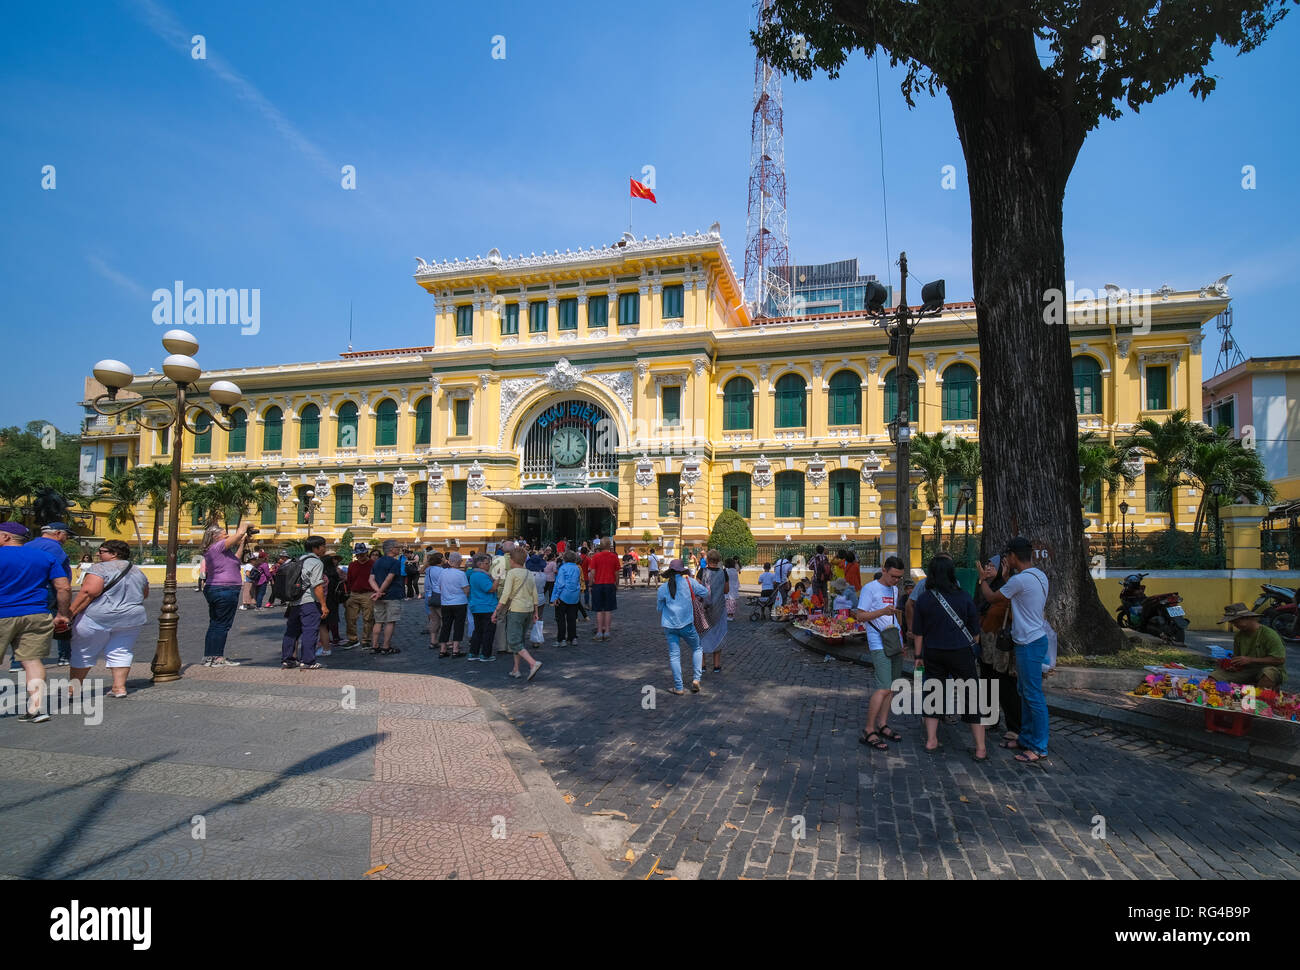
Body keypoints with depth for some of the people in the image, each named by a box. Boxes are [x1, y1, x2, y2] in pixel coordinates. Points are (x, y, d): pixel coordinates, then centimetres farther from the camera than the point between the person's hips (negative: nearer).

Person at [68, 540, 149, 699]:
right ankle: (119, 686, 3)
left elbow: (89, 591, -19)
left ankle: (74, 687, 20)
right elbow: (145, 595, 22)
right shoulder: (138, 572, 12)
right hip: (132, 619, 5)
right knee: (120, 652, 10)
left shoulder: (100, 568, -9)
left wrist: (70, 613, -15)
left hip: (97, 617, -5)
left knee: (83, 651, 10)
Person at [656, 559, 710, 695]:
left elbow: (659, 608, 12)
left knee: (674, 655, 5)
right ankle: (696, 678, 5)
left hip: (669, 626, 1)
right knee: (697, 649, 18)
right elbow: (705, 592, 4)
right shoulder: (688, 581, -4)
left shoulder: (662, 589, 2)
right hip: (686, 624, -1)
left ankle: (678, 687, 6)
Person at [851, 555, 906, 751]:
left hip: (896, 644, 8)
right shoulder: (870, 588, -7)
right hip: (879, 645, -8)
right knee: (884, 688, -14)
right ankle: (868, 732, -8)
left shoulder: (895, 589, 16)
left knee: (892, 687, 9)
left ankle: (882, 725, 18)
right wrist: (882, 611, -25)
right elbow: (860, 615, -11)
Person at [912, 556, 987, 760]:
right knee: (971, 698, 6)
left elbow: (918, 633, 1)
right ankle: (981, 749, 9)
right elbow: (975, 629, 2)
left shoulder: (923, 599, -4)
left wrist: (918, 656, 10)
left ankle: (931, 740, 17)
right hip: (961, 653, -2)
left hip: (933, 653, 2)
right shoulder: (964, 597, -8)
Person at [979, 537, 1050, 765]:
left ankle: (1039, 748, 5)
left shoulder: (1020, 579, -21)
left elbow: (992, 598, -7)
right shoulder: (1040, 575, 8)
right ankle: (1026, 739, 27)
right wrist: (1004, 576, 21)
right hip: (1035, 640, 10)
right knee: (1025, 692, 18)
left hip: (1030, 644, -10)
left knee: (1033, 696, -3)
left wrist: (983, 580, 9)